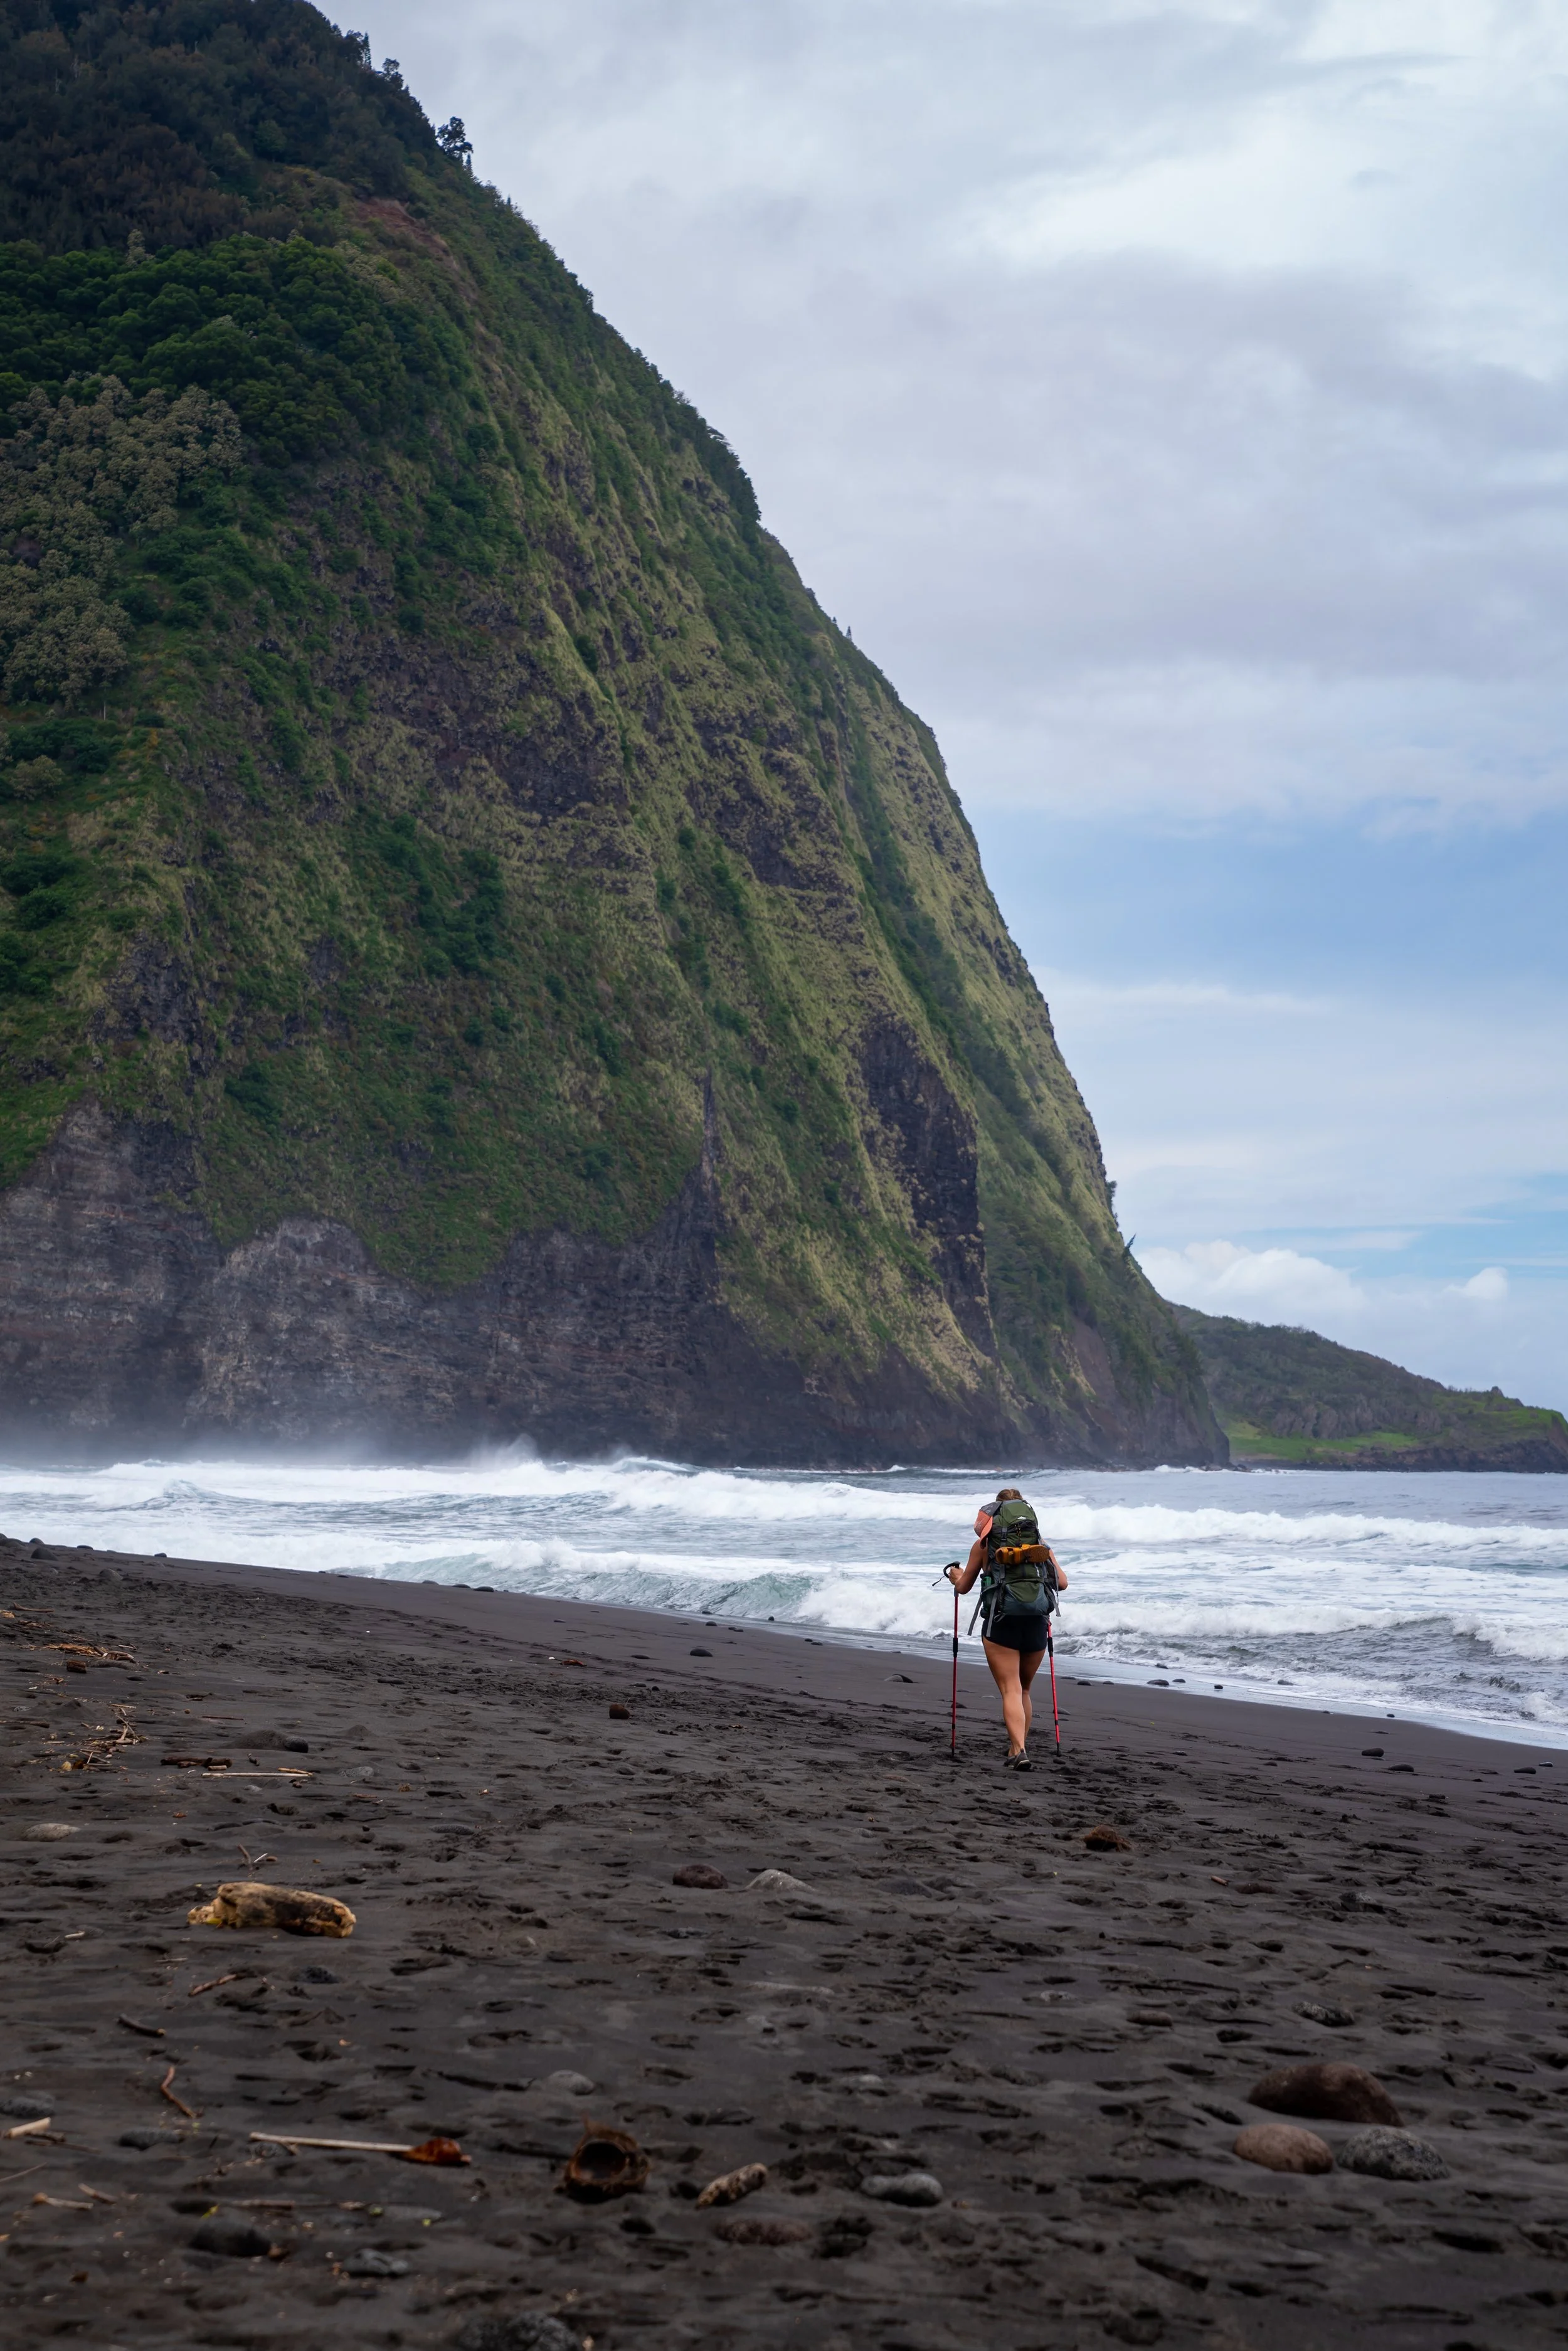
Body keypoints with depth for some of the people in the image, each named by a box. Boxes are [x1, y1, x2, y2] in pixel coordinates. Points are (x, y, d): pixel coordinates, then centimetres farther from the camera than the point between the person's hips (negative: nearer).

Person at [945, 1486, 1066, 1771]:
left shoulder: (985, 1543, 10)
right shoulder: (1040, 1543, 16)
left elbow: (964, 1587, 18)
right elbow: (1063, 1583, 14)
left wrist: (956, 1577, 41)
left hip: (1001, 1621, -3)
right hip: (1037, 1620, 3)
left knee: (1011, 1691, -5)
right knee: (1024, 1689, 20)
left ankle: (1019, 1751, -20)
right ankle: (1019, 1745, 23)